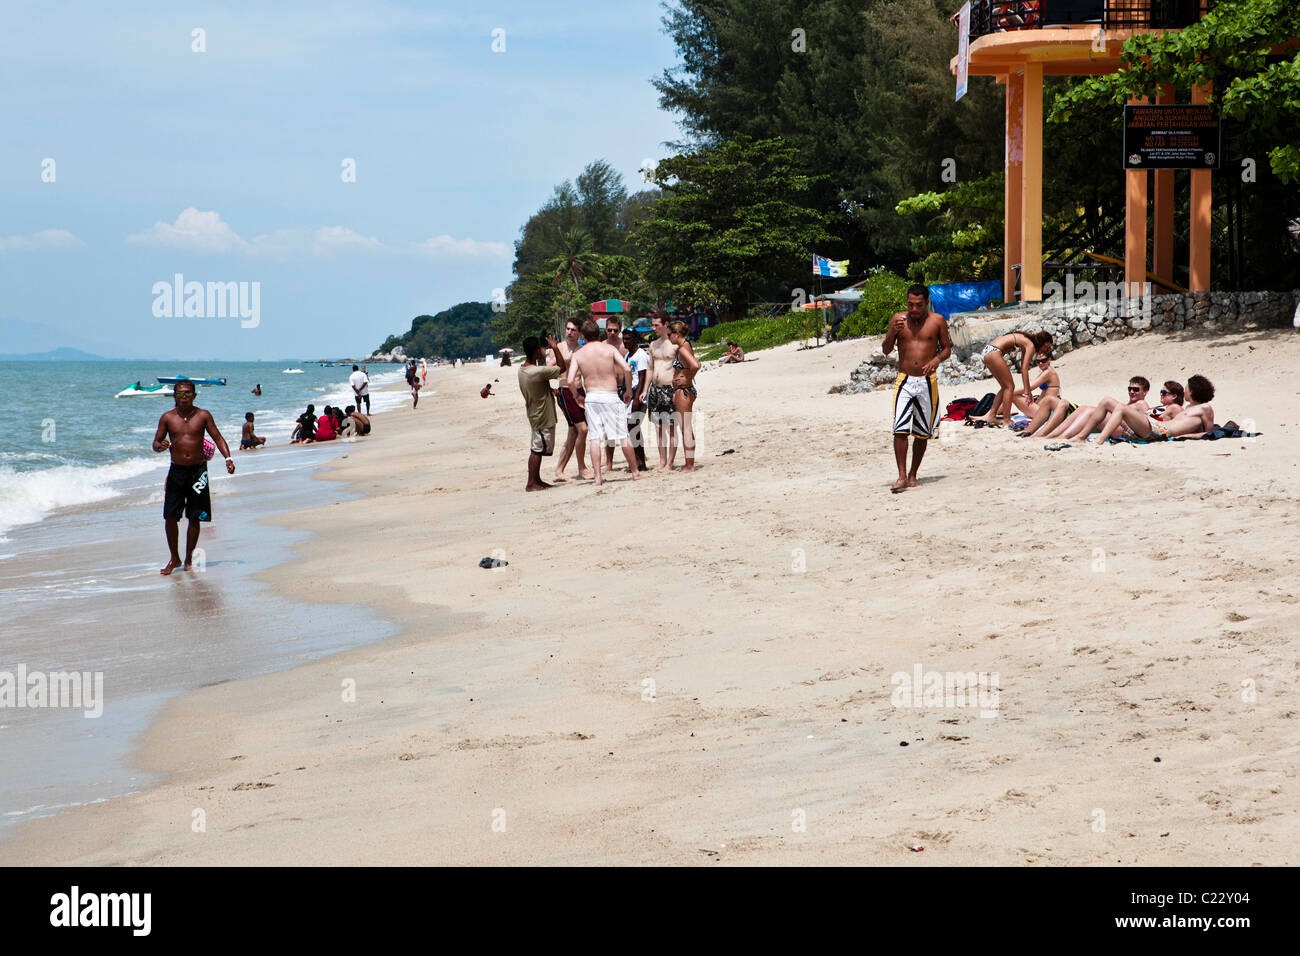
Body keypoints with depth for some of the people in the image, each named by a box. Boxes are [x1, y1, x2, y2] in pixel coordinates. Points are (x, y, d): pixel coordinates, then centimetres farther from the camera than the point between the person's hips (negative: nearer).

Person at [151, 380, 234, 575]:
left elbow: (217, 437, 1)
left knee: (195, 518, 3)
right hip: (177, 470, 0)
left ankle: (189, 559, 14)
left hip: (198, 470, 0)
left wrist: (228, 458, -12)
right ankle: (174, 559, 9)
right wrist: (160, 446, -20)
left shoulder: (203, 415, 0)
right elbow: (156, 442, 4)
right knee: (170, 516, -5)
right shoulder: (167, 417, 1)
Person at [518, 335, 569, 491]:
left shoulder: (522, 369, 1)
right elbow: (562, 368, -17)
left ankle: (537, 480, 25)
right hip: (543, 417, -9)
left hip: (534, 413, 9)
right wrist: (555, 348, -11)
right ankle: (531, 483, 2)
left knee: (537, 449, 17)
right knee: (537, 450, -2)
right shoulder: (538, 372, -26)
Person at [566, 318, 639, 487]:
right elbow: (627, 369, -11)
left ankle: (597, 477, -4)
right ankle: (635, 472, 15)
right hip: (611, 396, -1)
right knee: (623, 436, 7)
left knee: (594, 438, 2)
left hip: (591, 397, 1)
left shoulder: (578, 354, 2)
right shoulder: (609, 348, -1)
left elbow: (570, 381, -6)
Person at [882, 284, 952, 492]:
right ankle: (902, 477, -15)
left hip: (927, 381, 1)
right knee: (900, 430, -14)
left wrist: (937, 360, -13)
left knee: (922, 432, 6)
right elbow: (885, 350, 4)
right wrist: (893, 332, -15)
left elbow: (947, 348, 9)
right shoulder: (898, 319, 4)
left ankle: (913, 475, 19)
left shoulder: (937, 321, 2)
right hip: (904, 381, -1)